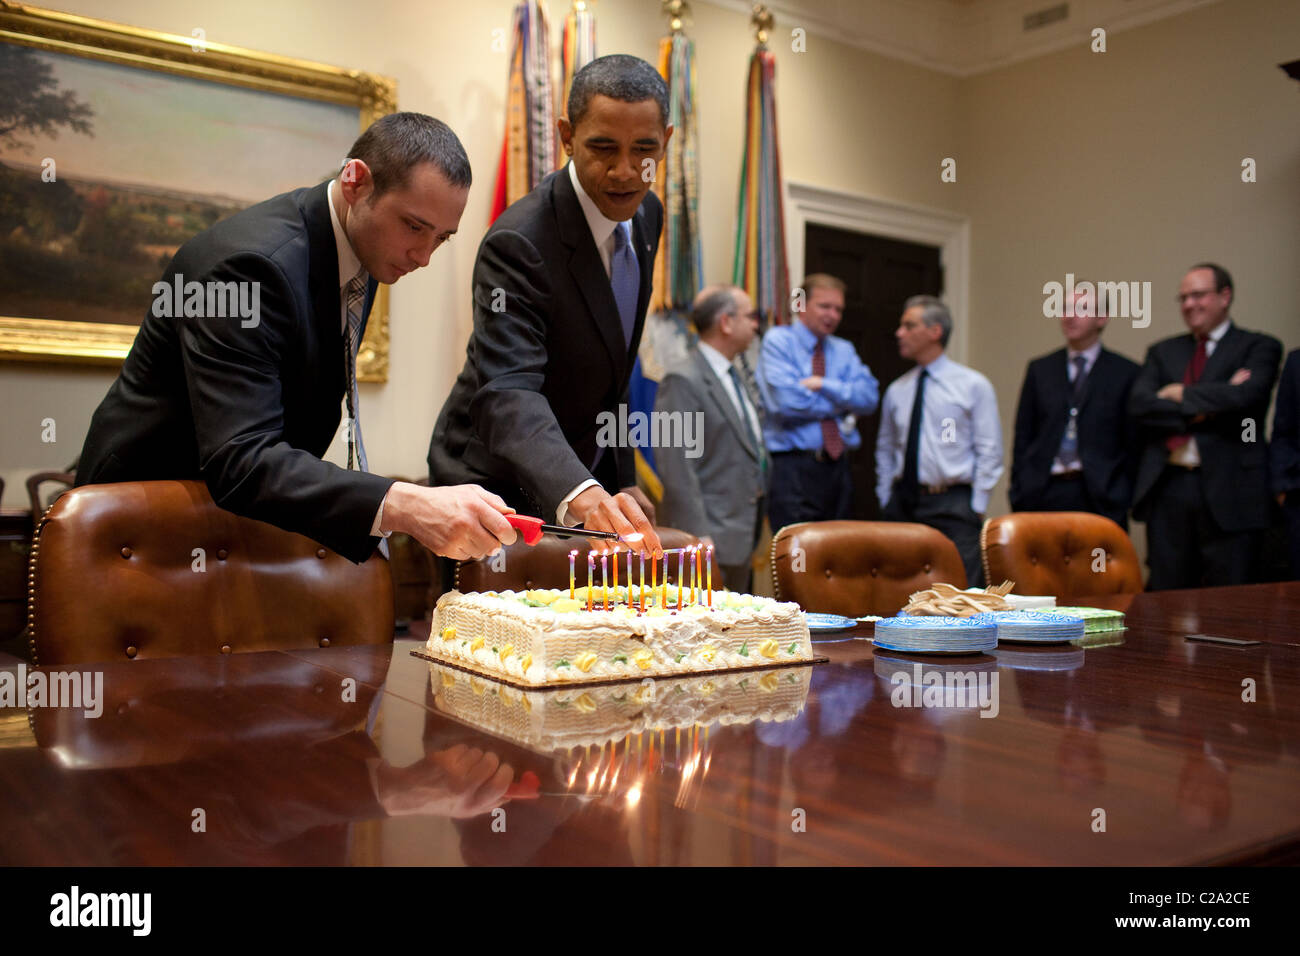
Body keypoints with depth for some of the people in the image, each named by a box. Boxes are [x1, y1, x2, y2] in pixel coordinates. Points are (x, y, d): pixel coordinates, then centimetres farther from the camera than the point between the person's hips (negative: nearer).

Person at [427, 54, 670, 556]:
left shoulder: (646, 214, -1)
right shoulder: (518, 242, -26)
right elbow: (507, 394, -37)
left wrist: (623, 477, 6)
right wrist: (579, 495, -54)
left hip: (592, 478, 7)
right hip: (499, 486, -6)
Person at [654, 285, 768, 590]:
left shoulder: (734, 376, 16)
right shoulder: (684, 381, -13)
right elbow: (676, 467, -18)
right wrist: (699, 536, -21)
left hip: (742, 532, 9)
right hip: (710, 536, -9)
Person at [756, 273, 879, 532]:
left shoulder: (844, 350, 16)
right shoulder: (778, 341, -1)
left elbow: (869, 398, 0)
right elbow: (787, 401, -16)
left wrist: (823, 384, -13)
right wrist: (843, 400, -3)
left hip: (838, 468, 6)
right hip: (793, 469, -6)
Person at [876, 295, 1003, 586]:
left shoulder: (974, 385, 2)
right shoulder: (896, 390, 12)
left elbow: (989, 451, 0)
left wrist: (976, 507, -6)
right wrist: (886, 500, 11)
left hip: (953, 506, -3)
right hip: (902, 504, 4)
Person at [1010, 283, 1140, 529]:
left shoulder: (1125, 372, 6)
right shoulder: (1040, 369, 13)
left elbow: (1134, 444, 4)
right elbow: (1023, 437, 11)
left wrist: (1124, 499, -2)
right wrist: (1018, 495, 5)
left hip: (1100, 498, -2)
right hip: (1042, 497, 2)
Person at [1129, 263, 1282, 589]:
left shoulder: (1259, 347, 6)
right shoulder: (1163, 352, 17)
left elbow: (1246, 395, -15)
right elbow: (1138, 404, 0)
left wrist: (1182, 394, -3)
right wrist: (1203, 408, -10)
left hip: (1228, 491, -3)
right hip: (1167, 491, 3)